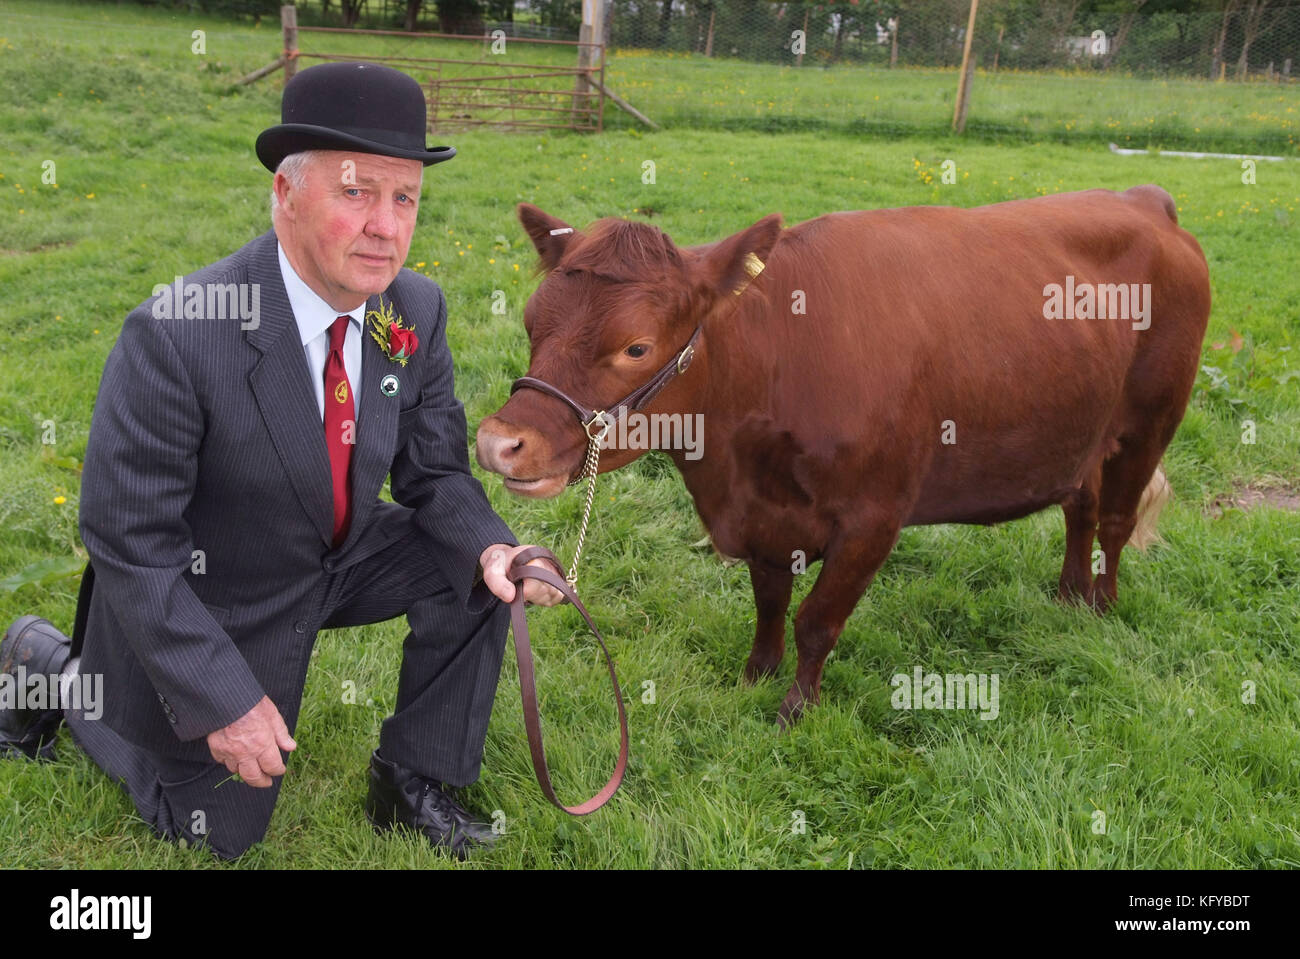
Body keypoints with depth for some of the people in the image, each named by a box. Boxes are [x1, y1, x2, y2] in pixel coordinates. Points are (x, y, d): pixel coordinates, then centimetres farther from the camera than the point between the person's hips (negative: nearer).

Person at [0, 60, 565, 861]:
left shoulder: (418, 311, -16)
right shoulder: (177, 336, -34)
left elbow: (434, 474, -5)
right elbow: (129, 544, -26)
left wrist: (491, 549, -27)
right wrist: (223, 700, -25)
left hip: (342, 559, 5)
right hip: (213, 597, -5)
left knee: (475, 572, -15)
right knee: (220, 831, 10)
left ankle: (414, 779, 6)